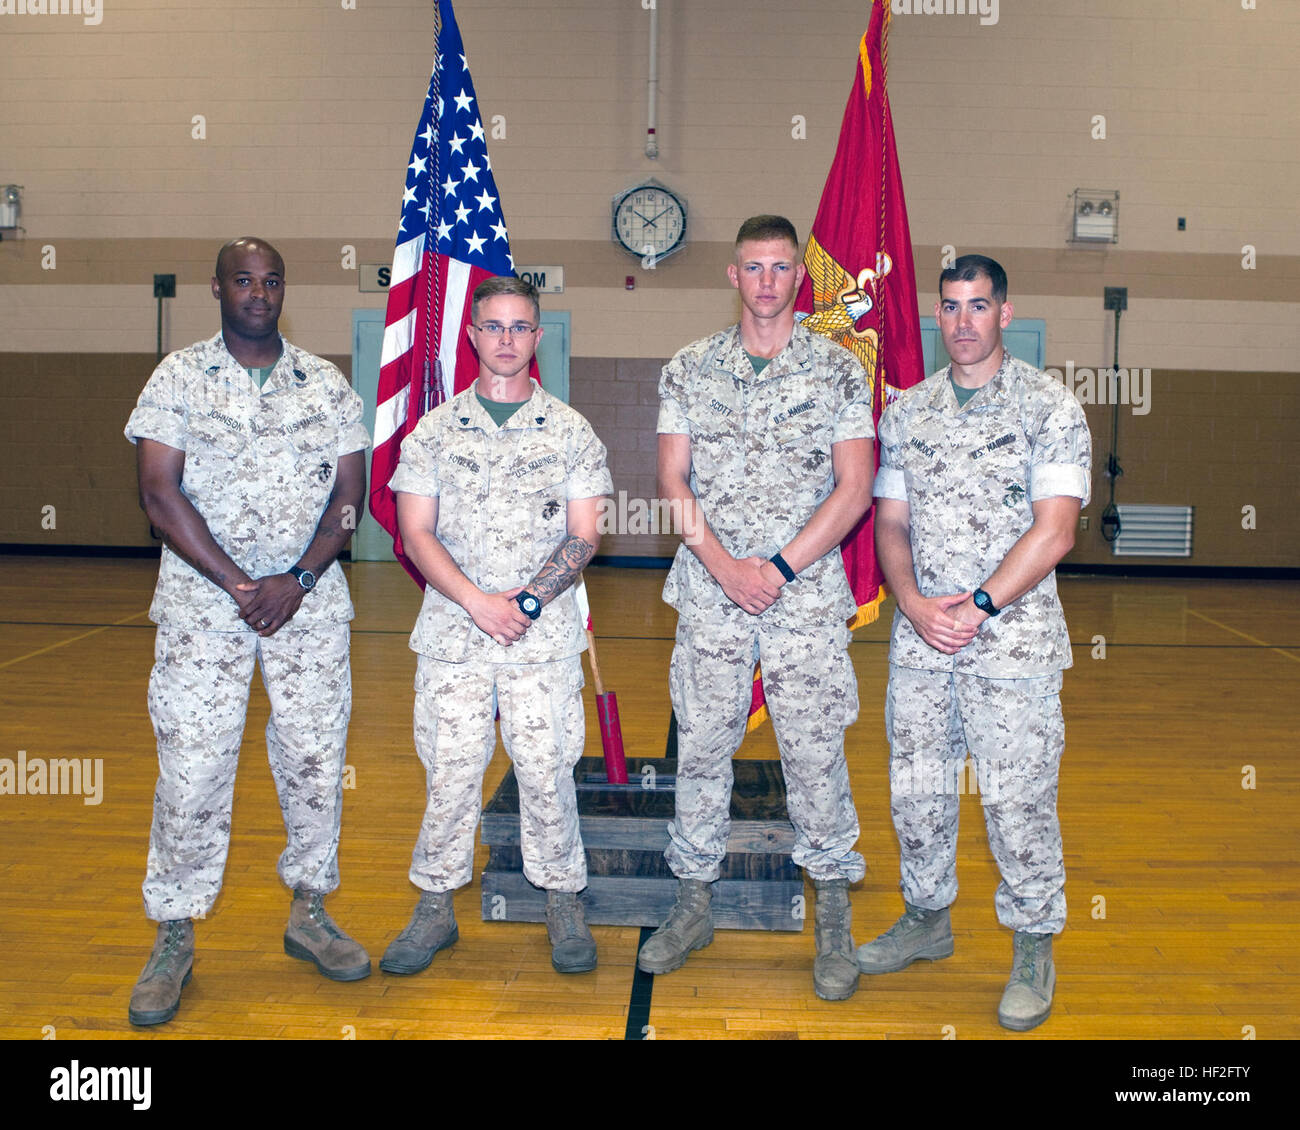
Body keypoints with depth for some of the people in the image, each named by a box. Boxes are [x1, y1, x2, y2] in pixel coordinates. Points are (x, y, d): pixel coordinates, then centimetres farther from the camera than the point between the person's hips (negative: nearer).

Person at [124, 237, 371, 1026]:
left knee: (317, 756, 6)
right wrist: (238, 584, -13)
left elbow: (349, 494, 3)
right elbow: (160, 492, -6)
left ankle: (310, 913, 23)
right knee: (192, 764, -1)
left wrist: (297, 580, -11)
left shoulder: (328, 385, 7)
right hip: (202, 598, -2)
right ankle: (176, 938, 13)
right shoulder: (178, 378, 2)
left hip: (310, 601, 2)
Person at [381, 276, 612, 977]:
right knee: (450, 768, 4)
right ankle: (435, 907, 19)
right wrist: (478, 601, -12)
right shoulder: (433, 431, 7)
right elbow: (416, 533, 1)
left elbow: (583, 536, 2)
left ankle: (563, 903, 18)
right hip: (452, 630, 1)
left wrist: (528, 601, -12)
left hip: (545, 633, 0)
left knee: (545, 768, 2)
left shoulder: (571, 431, 6)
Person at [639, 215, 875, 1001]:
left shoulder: (839, 370, 2)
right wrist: (725, 566, -10)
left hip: (807, 591, -2)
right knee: (702, 746, 8)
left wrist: (778, 568, -12)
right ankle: (695, 904, 23)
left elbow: (854, 488, -4)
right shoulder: (689, 370, 7)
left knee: (815, 750, 2)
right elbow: (673, 480, 3)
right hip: (710, 591, 2)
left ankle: (835, 917, 17)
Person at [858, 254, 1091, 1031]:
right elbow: (890, 523, 10)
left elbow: (1054, 532, -11)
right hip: (920, 640, 5)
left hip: (1013, 639, -4)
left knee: (1017, 799, 1)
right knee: (916, 790, 13)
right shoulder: (907, 411, 10)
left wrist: (976, 606, -17)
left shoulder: (1050, 407, -4)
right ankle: (928, 920, 33)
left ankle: (1035, 949, 20)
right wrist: (914, 603, -8)